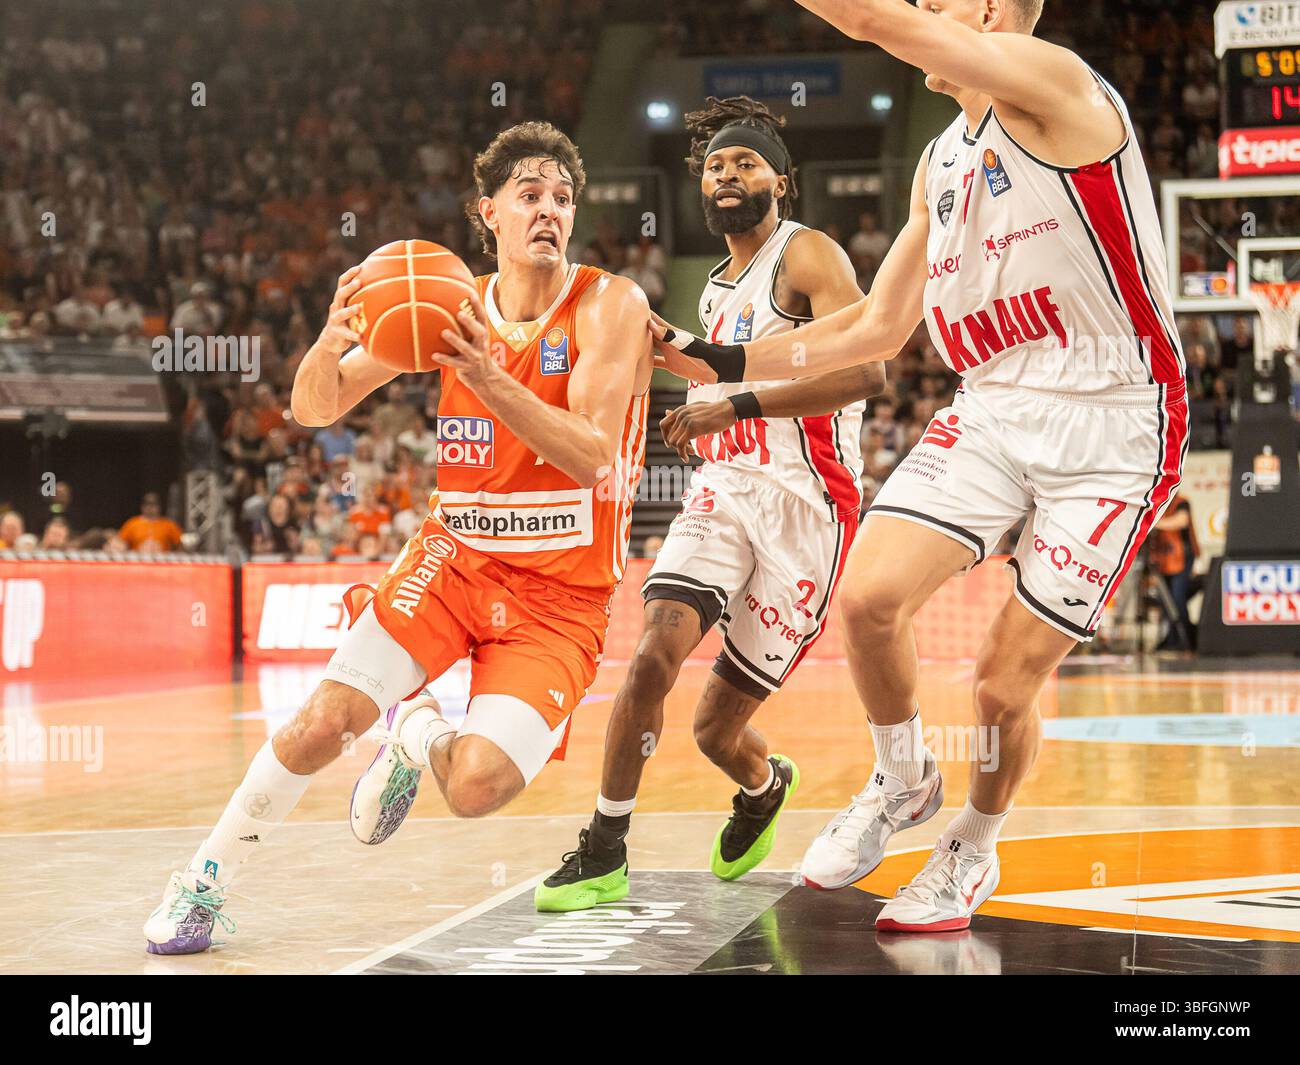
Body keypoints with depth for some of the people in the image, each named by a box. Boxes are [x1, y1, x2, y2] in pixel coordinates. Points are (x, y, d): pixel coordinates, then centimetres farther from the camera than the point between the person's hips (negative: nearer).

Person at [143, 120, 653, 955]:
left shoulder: (610, 306, -10)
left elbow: (588, 455, -22)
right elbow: (314, 409, 0)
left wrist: (487, 377, -34)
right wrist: (334, 339, -22)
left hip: (562, 595, -2)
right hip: (457, 555, 2)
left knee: (478, 786, -20)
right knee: (322, 723, -14)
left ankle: (418, 733, 17)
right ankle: (207, 877, 9)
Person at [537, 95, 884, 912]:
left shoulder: (808, 256, -6)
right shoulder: (716, 292, 19)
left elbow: (864, 371, -22)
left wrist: (735, 407, -24)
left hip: (804, 508, -6)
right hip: (723, 493, 6)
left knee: (716, 726, -1)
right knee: (656, 653, -21)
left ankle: (763, 788, 35)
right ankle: (605, 854, -11)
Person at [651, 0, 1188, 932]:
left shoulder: (1055, 83, -9)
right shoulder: (940, 165, 17)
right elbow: (878, 329, 23)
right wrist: (727, 362, 19)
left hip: (1114, 429, -7)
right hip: (994, 409, 7)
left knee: (1004, 690, -3)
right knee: (869, 595, -15)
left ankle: (974, 849, 27)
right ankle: (901, 782, 14)